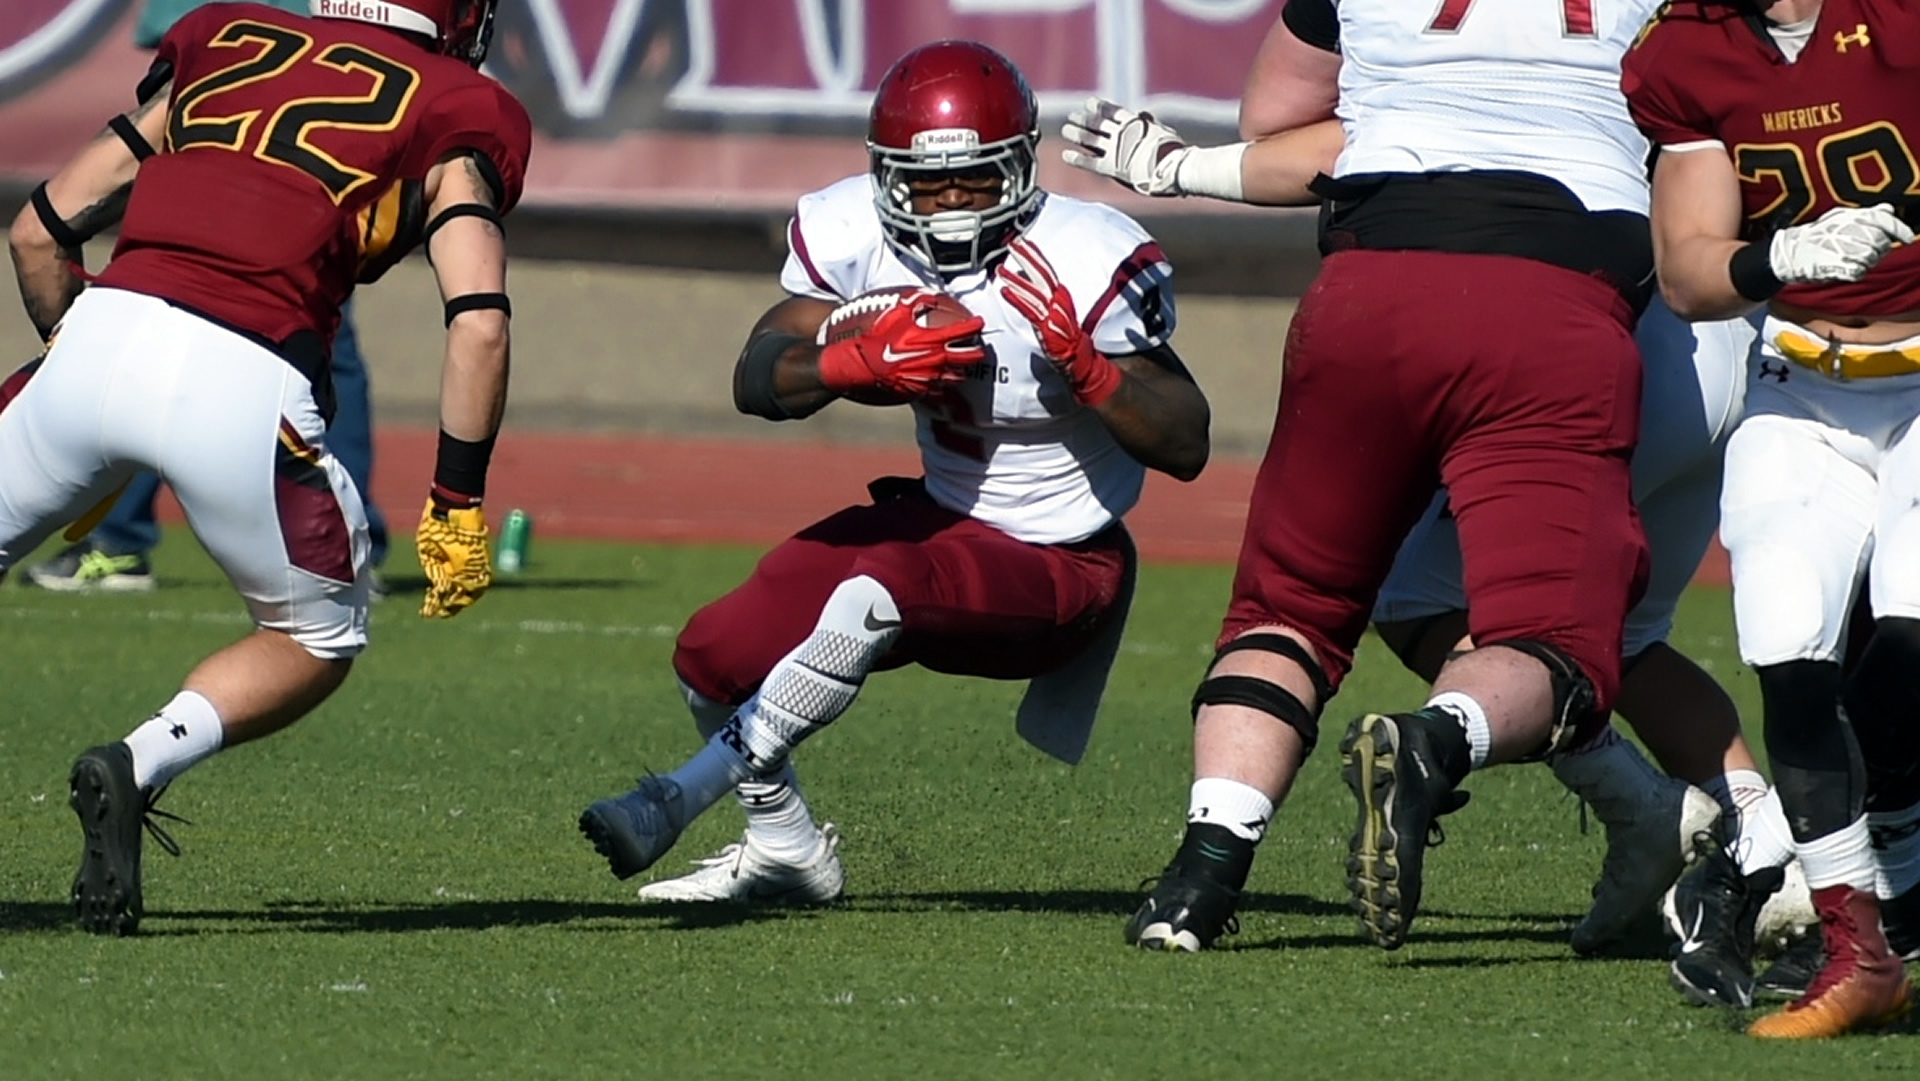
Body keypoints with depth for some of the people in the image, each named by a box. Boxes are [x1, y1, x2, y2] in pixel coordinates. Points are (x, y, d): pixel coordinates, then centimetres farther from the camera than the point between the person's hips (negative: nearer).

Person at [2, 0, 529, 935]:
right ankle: (138, 766, -3)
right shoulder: (454, 111, 15)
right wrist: (456, 503, 6)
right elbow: (478, 321, 1)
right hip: (243, 385, -3)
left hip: (102, 332, 3)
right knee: (318, 638, 21)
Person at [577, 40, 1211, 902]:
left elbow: (1186, 448, -21)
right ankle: (786, 851, 23)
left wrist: (1087, 367, -38)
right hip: (942, 520, 6)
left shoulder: (1084, 268, -23)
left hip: (1052, 570, -6)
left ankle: (681, 797, -22)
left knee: (874, 596, -33)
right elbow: (756, 383, -11)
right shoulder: (858, 235, -10)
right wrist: (857, 362, -32)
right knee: (717, 655, -4)